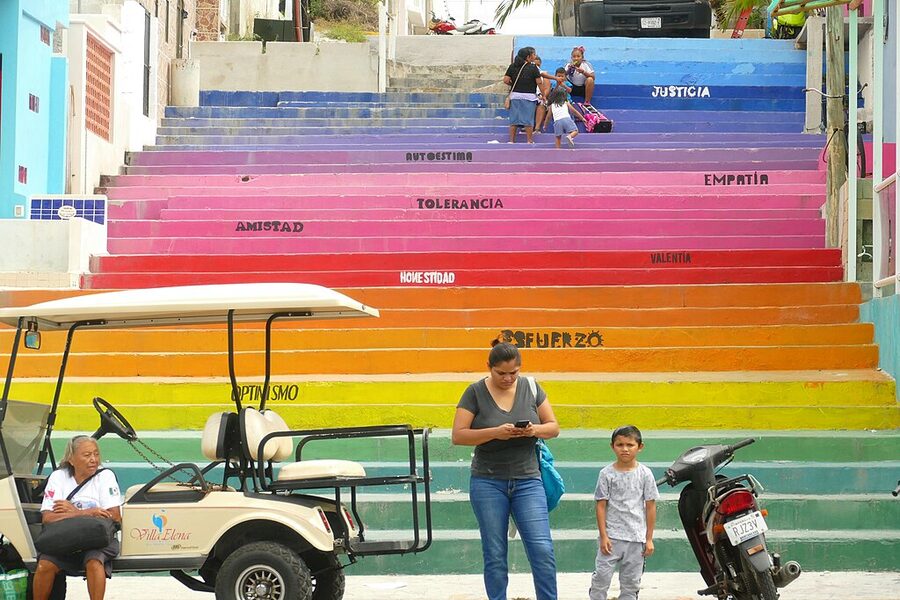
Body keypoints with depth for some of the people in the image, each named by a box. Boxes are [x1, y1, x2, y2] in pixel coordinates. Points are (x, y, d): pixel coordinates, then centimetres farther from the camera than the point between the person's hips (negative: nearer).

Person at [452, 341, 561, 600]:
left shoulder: (531, 388, 4)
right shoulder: (475, 393, -3)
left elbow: (554, 427, 7)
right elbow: (458, 435, -8)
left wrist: (535, 430, -15)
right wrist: (494, 433, -21)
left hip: (527, 481, 1)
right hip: (488, 483, -1)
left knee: (542, 549, -8)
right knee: (495, 554, 2)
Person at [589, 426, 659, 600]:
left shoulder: (644, 474, 1)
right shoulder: (607, 473, -2)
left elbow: (650, 507, 4)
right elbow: (601, 506, -1)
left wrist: (649, 539, 2)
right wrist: (603, 536, -7)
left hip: (636, 538, 1)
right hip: (611, 537, -1)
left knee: (631, 582, 7)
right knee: (601, 576, -7)